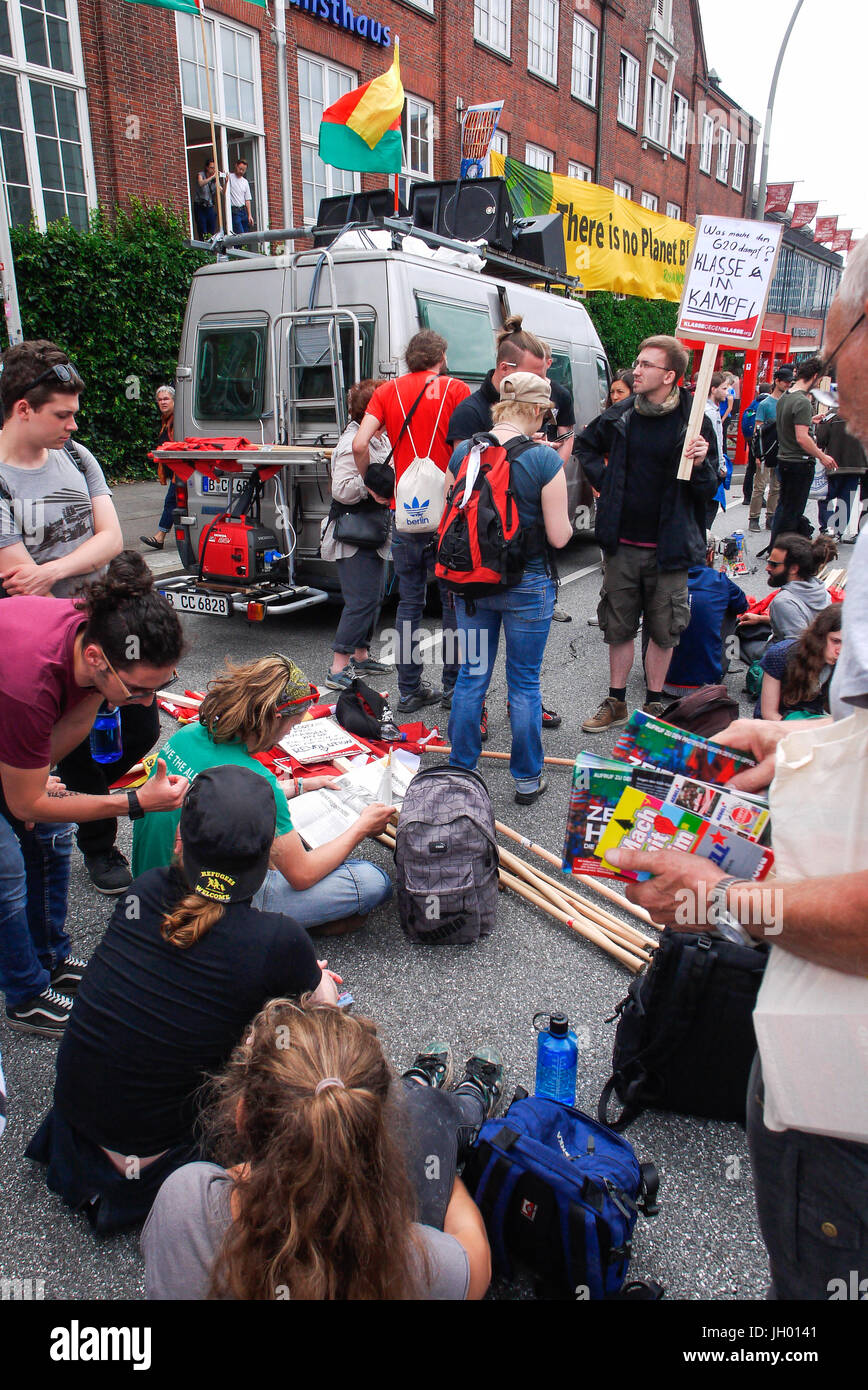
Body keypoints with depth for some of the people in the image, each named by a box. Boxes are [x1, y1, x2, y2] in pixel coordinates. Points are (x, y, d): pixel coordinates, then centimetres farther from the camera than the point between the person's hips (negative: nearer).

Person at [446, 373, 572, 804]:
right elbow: (558, 537, -12)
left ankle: (460, 770, 26)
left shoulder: (463, 452, -1)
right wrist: (567, 520, 9)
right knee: (524, 682, 10)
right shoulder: (545, 459, -14)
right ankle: (527, 779, 21)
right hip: (527, 585, -3)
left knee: (471, 676, 15)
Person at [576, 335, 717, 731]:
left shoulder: (693, 423, -7)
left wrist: (700, 465, -23)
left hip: (668, 548, -2)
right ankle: (616, 703, 25)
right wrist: (603, 480, 9)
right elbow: (585, 445, 22)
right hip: (621, 544, 3)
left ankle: (654, 704, 24)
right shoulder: (620, 416, 2)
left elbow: (709, 491, -3)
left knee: (663, 630, 8)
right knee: (619, 627, 11)